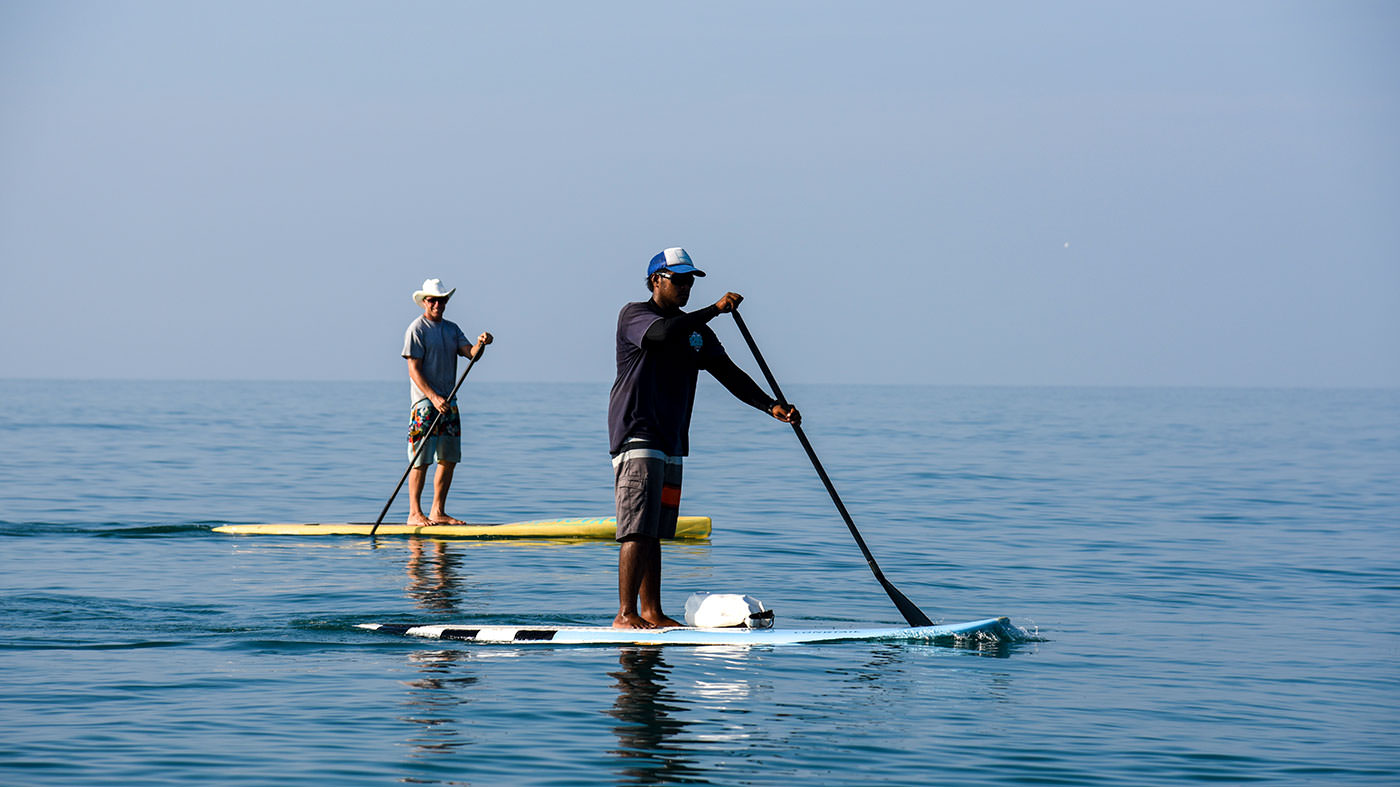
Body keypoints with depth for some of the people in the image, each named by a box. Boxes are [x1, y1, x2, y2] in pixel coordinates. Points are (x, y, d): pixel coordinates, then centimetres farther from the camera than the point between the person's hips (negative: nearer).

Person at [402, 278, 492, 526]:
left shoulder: (452, 329, 14)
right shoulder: (417, 329, -6)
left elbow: (471, 353, 2)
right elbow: (414, 370, -12)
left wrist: (480, 344, -20)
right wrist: (434, 397, -21)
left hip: (448, 401, 7)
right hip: (425, 402, -7)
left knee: (449, 459, 6)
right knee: (421, 459, -8)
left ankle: (438, 512, 12)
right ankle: (414, 513, -5)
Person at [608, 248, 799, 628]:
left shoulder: (696, 332, 16)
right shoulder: (634, 315, -4)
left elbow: (728, 372, 10)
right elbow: (664, 333, -26)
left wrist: (772, 406, -3)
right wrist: (715, 309, -23)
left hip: (672, 442, 8)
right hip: (636, 436, -8)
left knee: (654, 533, 10)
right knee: (638, 530, -15)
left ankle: (652, 613, 14)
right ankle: (625, 615, -17)